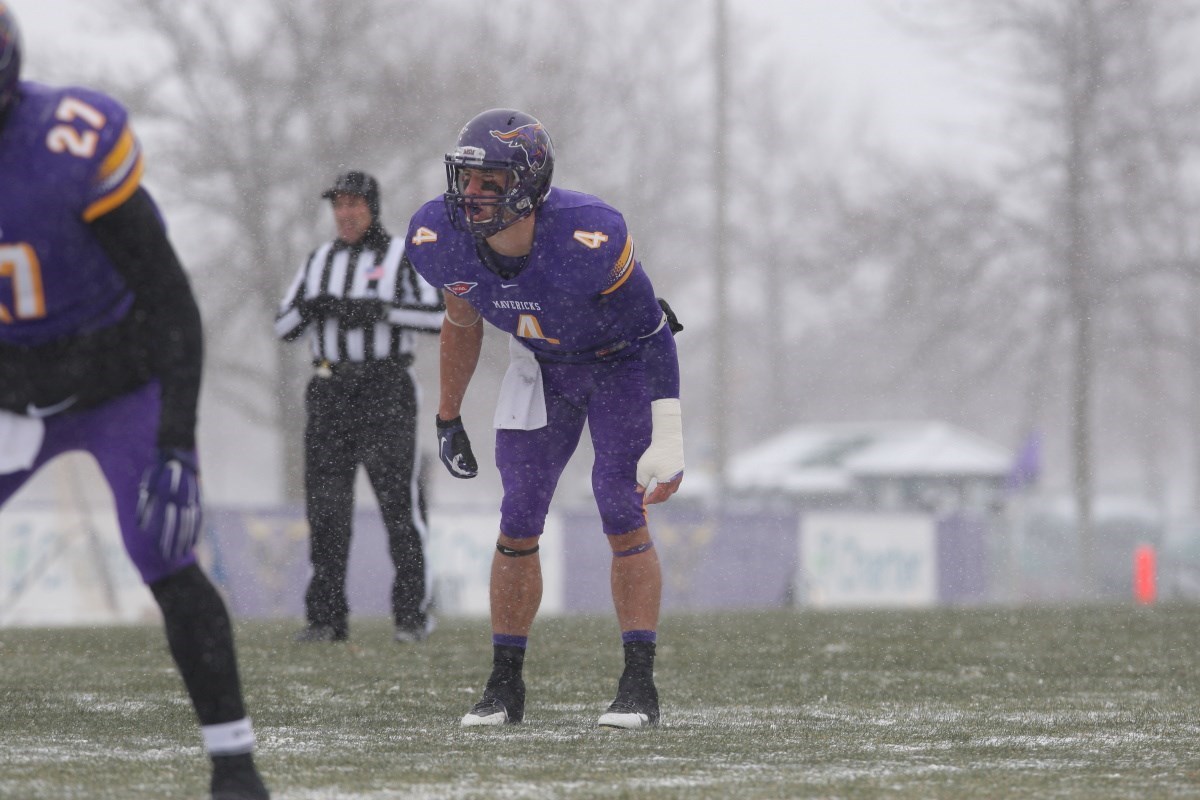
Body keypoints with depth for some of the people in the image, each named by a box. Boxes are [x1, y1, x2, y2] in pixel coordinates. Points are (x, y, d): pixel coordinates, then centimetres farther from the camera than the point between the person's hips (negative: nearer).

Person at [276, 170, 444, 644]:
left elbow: (440, 317, -11)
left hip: (386, 390, -4)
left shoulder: (405, 258, 1)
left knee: (399, 502, -7)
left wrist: (378, 310, -20)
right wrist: (310, 307, -10)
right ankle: (327, 617, 0)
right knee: (325, 504, -2)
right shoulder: (320, 262, 15)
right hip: (331, 392, 4)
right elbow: (284, 329, 12)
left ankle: (413, 613, -1)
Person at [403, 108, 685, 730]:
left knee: (623, 519, -12)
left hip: (620, 361, -4)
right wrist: (448, 420, 10)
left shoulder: (587, 237, -37)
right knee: (517, 525, 0)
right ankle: (505, 685, 10)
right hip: (540, 368, 4)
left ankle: (639, 684, -5)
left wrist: (667, 440, -27)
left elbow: (653, 337, -24)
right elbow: (462, 327, 1)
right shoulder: (442, 239, -21)